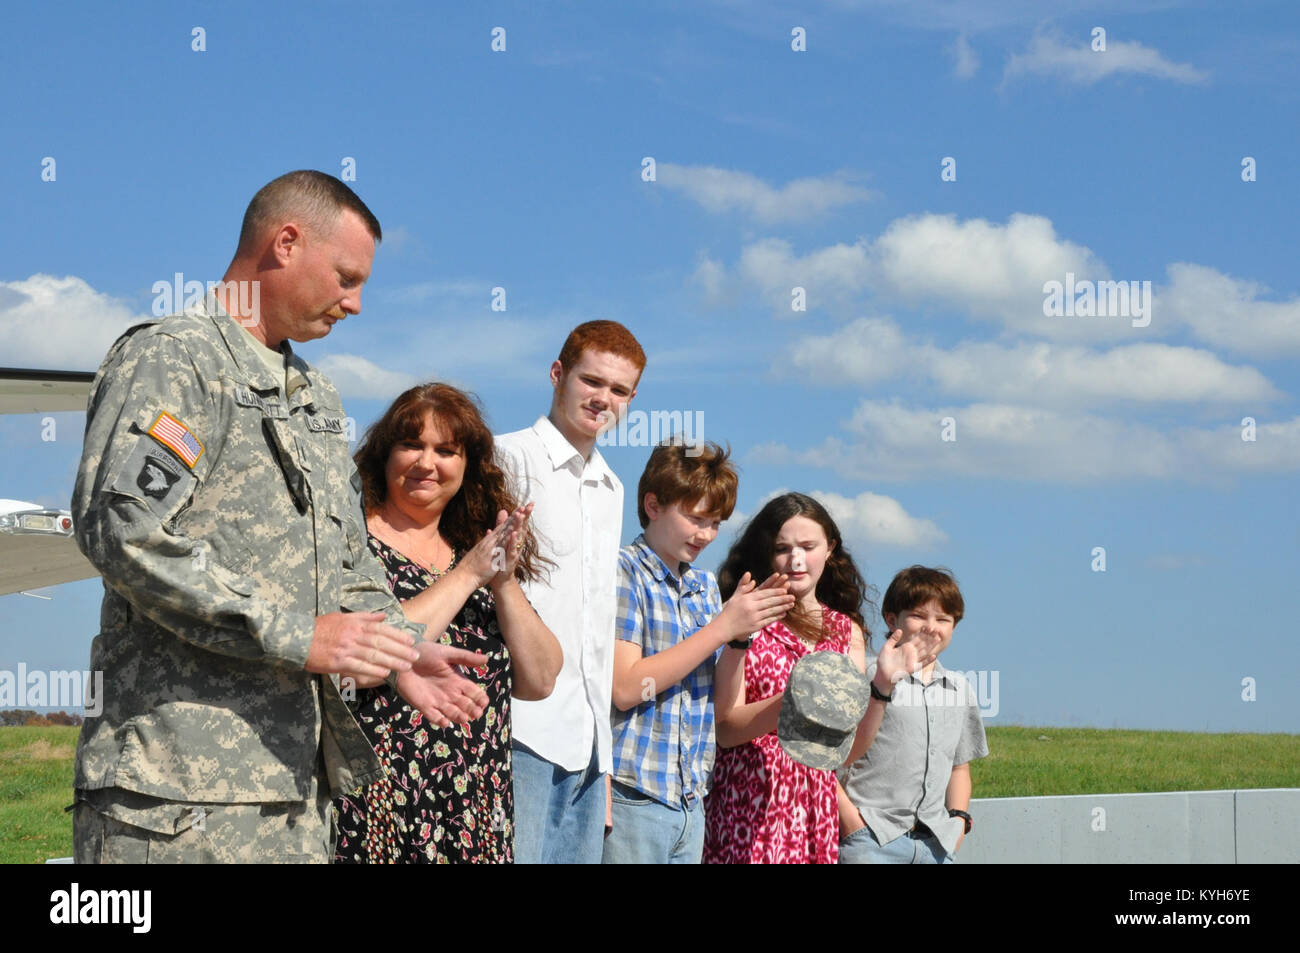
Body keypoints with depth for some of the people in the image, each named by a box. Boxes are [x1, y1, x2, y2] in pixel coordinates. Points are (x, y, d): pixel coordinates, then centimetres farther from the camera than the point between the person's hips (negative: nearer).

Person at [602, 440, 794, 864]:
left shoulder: (705, 586, 14)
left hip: (691, 802, 7)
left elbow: (723, 705, 13)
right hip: (632, 798, -7)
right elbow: (625, 689, -17)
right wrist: (723, 627, -14)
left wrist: (744, 630, -3)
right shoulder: (623, 572, -6)